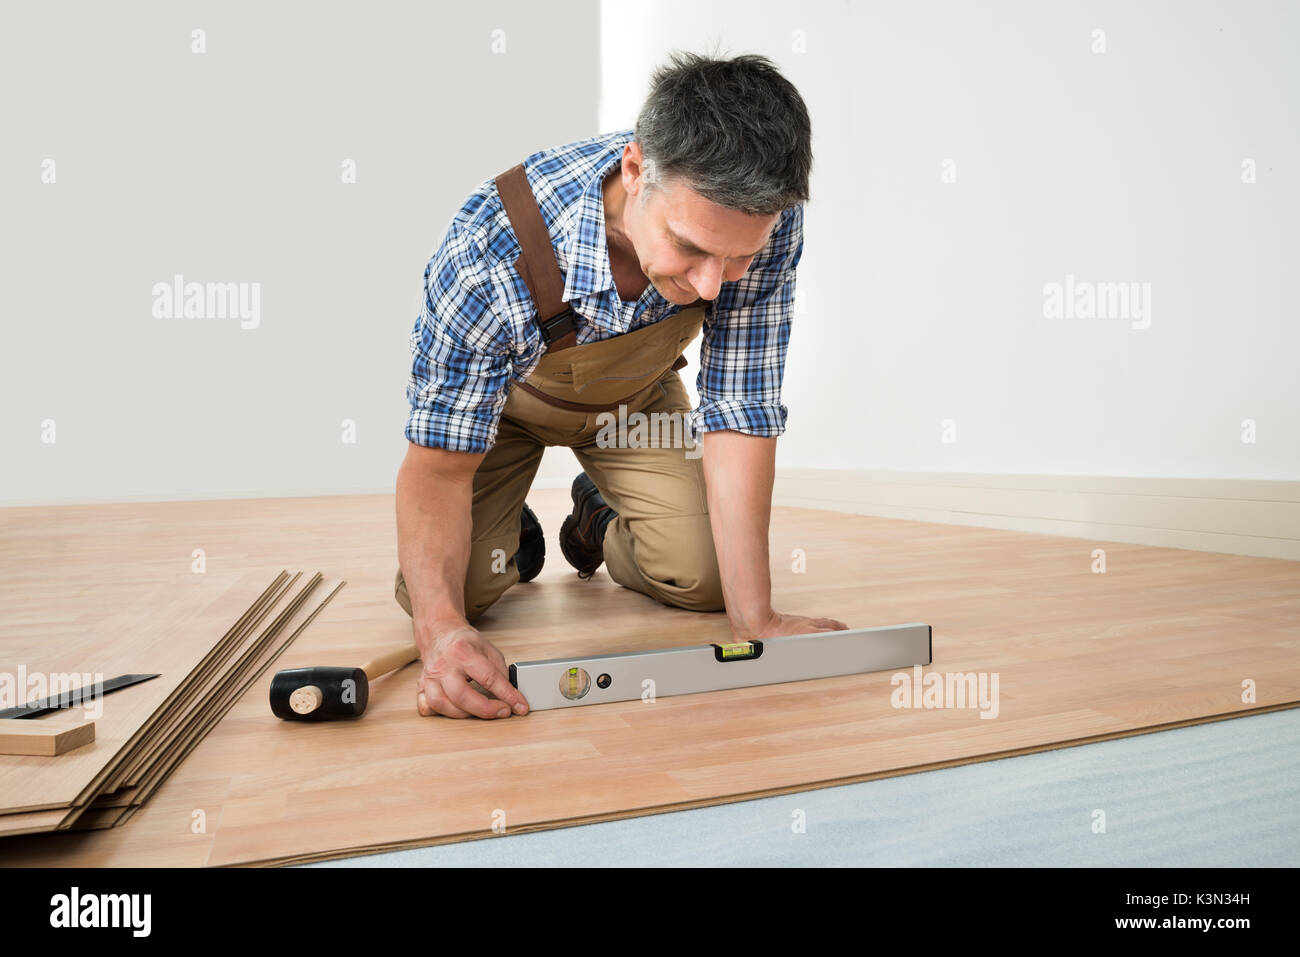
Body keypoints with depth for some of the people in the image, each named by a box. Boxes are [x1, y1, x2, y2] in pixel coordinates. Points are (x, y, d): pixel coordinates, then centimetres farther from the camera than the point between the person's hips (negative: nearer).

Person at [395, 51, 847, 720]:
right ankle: (511, 536, 20)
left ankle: (599, 524, 22)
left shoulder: (765, 220, -35)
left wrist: (754, 618, -31)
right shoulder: (492, 246, -42)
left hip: (635, 394, 2)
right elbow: (439, 464, -33)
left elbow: (739, 410, -27)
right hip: (498, 392, -2)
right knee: (456, 590, -18)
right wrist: (441, 626, -51)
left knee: (702, 577, -13)